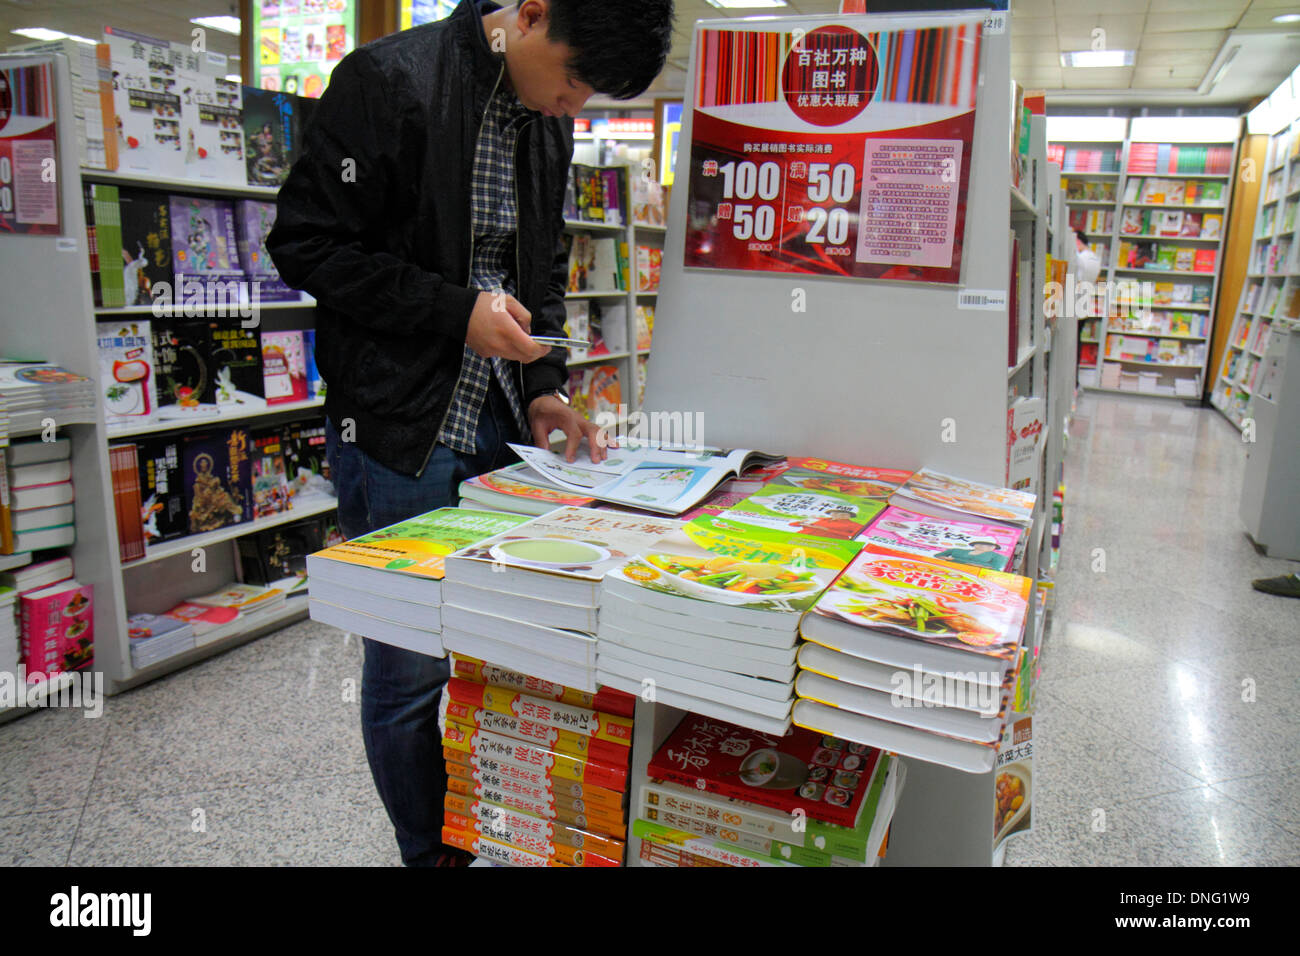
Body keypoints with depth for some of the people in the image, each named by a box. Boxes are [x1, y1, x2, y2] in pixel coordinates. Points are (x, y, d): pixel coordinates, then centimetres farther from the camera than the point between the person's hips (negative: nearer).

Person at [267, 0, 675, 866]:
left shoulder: (550, 119, 10)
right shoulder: (391, 81, -12)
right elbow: (306, 243, -12)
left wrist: (543, 384, 4)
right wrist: (458, 313, -18)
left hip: (500, 427, 7)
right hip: (398, 433, -6)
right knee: (412, 667, 4)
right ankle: (432, 852, 28)